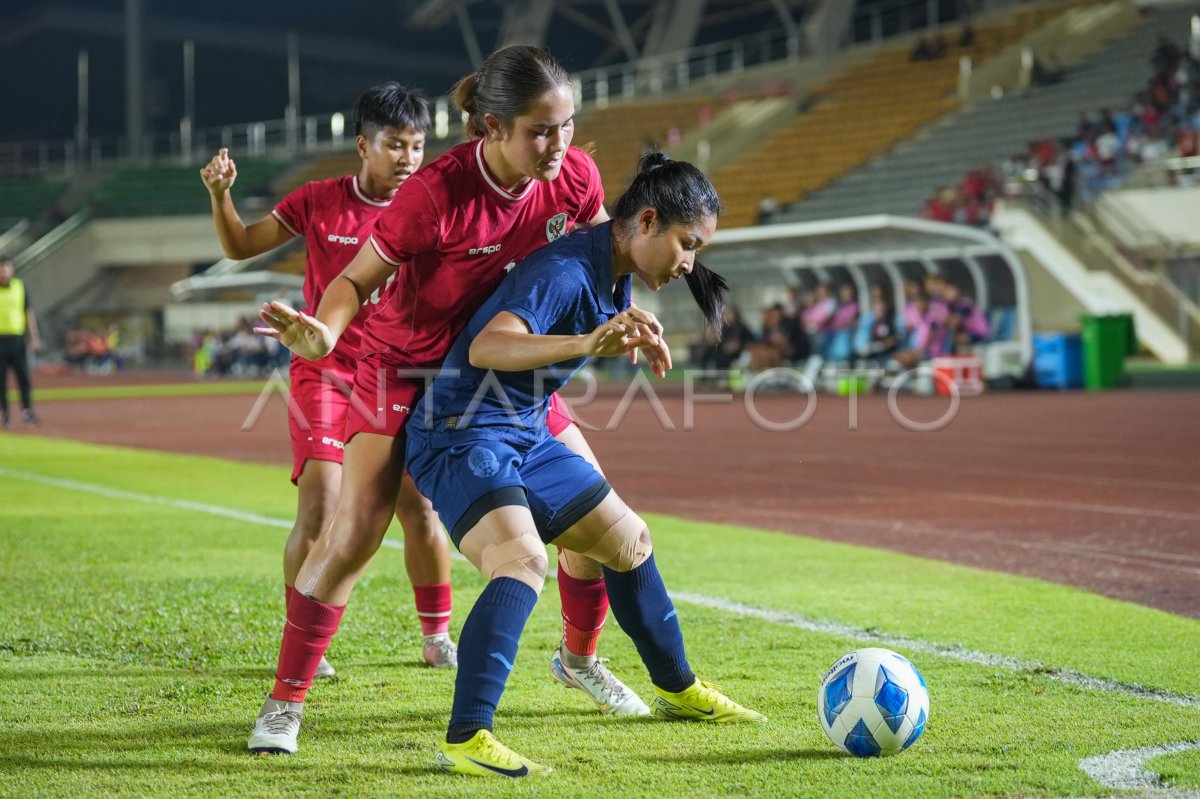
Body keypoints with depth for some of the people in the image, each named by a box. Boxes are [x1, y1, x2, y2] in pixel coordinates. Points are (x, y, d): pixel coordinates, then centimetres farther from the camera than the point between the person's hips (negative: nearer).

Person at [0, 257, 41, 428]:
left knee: (23, 376, -1)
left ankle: (28, 411, 4)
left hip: (18, 338, 2)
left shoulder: (20, 286, 7)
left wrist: (34, 337, 4)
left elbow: (29, 312, 10)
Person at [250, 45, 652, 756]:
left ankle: (580, 659, 30)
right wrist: (324, 333, -41)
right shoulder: (436, 193, -31)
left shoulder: (576, 176, -15)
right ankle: (286, 701, -1)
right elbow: (360, 278, -22)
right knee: (353, 536, -15)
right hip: (407, 369, -5)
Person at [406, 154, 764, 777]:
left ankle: (677, 689, 39)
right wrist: (585, 343, -54)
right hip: (462, 437, -10)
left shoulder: (614, 276, 4)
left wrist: (628, 339, 25)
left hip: (527, 436, 10)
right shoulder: (565, 271, -25)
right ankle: (465, 740, -35)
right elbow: (486, 347, -43)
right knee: (523, 563, -31)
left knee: (629, 541, 20)